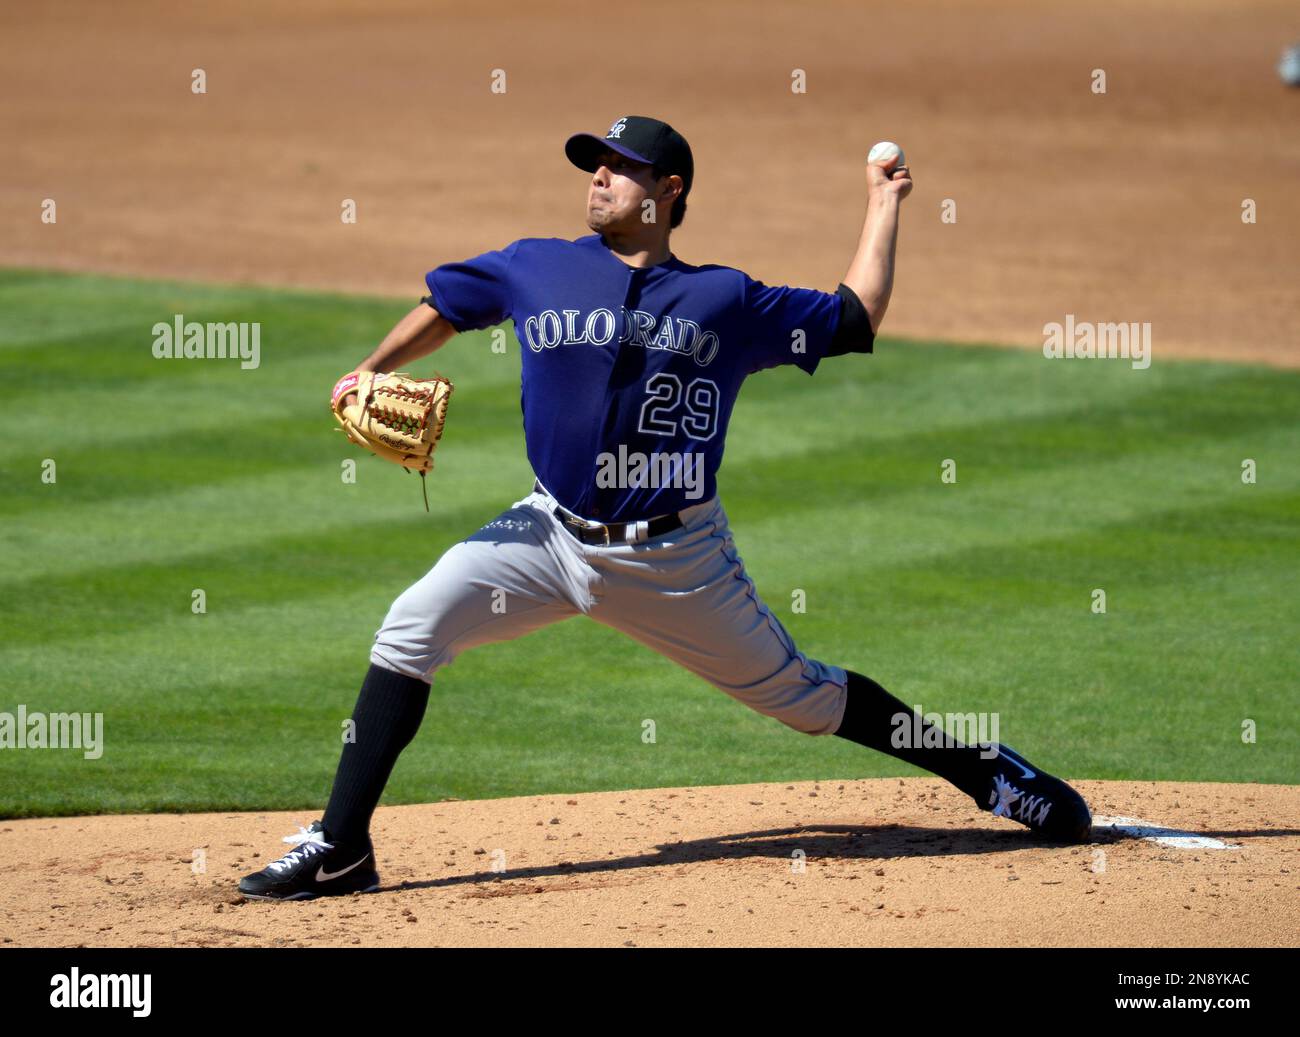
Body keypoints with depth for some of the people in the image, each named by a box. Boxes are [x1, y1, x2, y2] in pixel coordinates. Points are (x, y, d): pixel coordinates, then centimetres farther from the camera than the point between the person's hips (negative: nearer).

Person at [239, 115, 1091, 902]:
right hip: (556, 536, 1)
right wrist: (371, 374, 4)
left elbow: (856, 320, 7)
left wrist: (883, 207, 9)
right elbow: (444, 309, 18)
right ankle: (340, 850, -13)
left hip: (677, 561, -1)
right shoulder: (535, 269, 4)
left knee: (797, 694, 4)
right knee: (411, 630, -16)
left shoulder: (726, 302, 2)